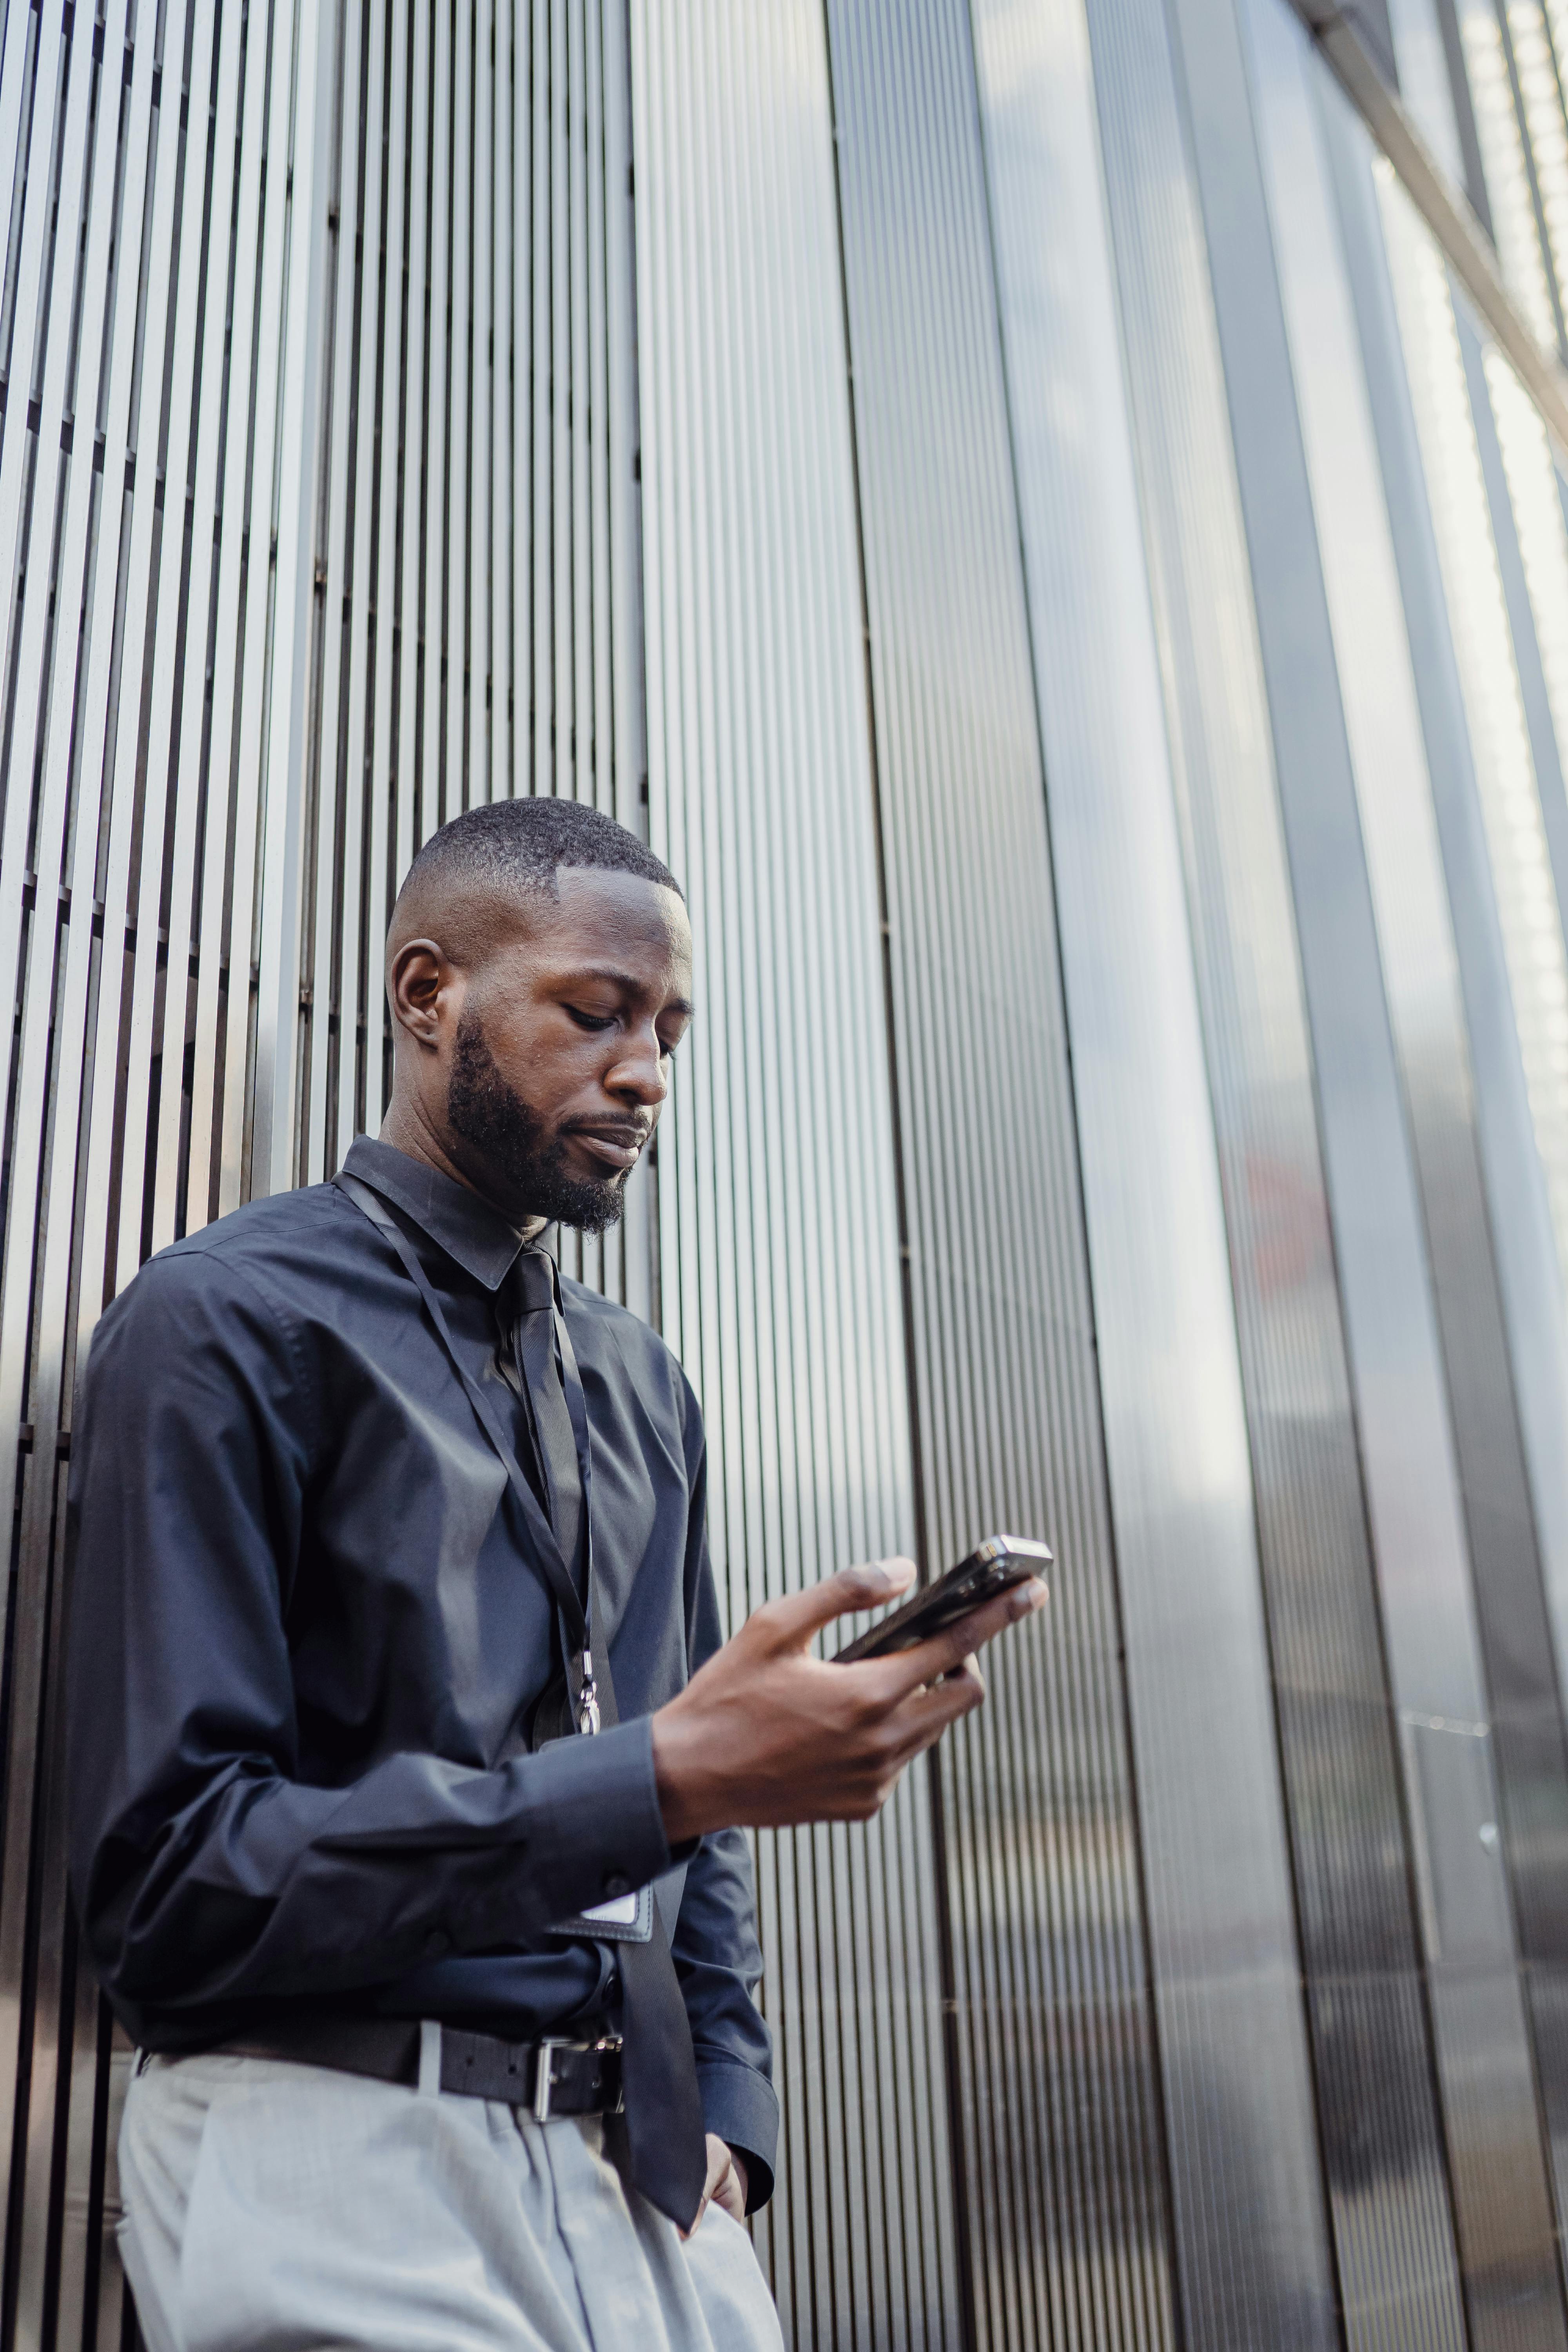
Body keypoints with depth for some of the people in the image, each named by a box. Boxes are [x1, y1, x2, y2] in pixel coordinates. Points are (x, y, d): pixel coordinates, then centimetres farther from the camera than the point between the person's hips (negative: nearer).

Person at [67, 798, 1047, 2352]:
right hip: (341, 2155, -5)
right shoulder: (225, 1326, -9)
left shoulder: (644, 1389, 12)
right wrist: (671, 1777, -23)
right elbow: (169, 1884, -16)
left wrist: (726, 2105, 5)